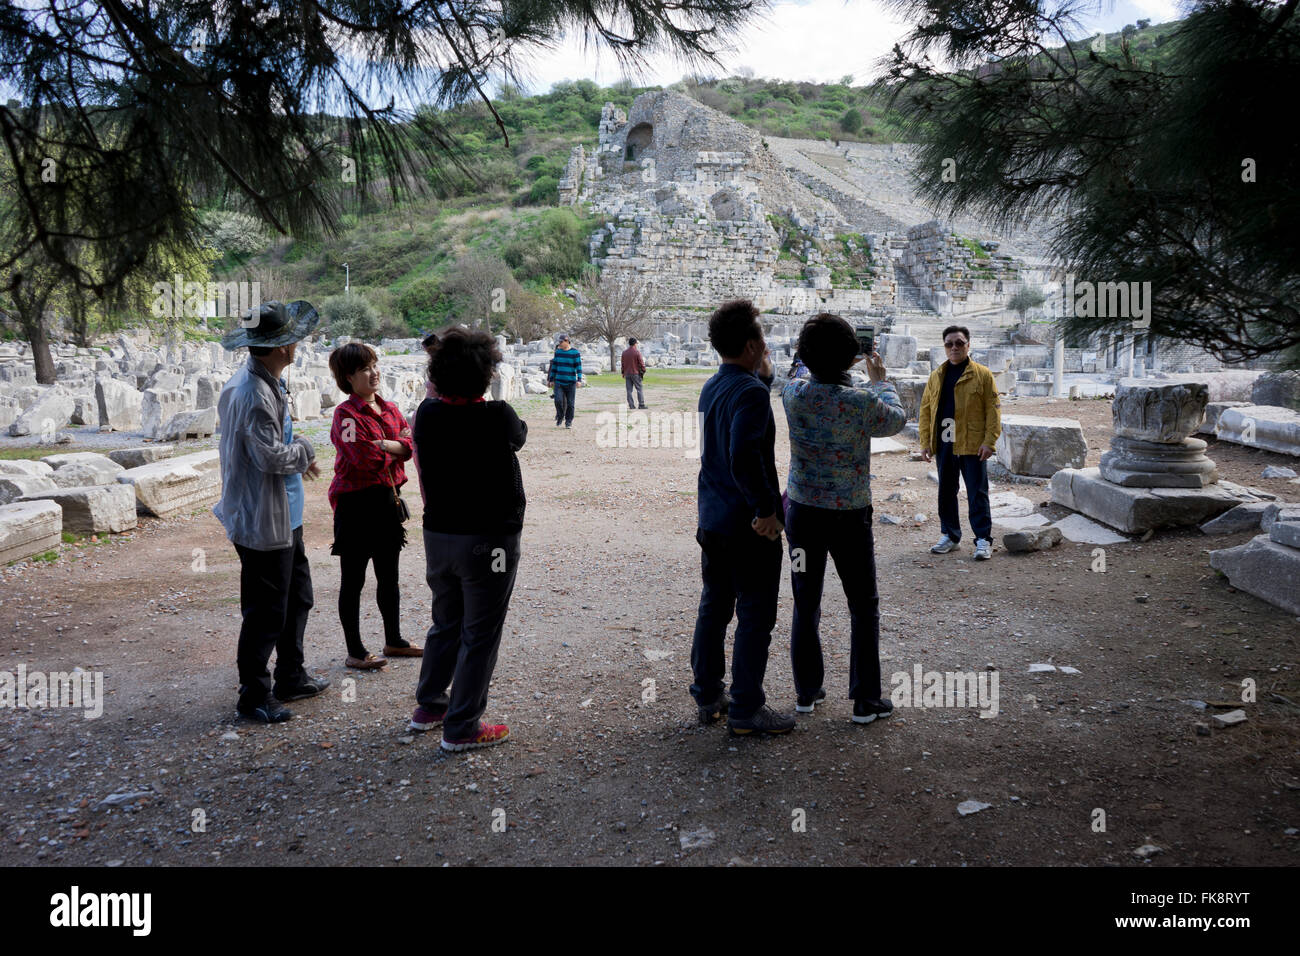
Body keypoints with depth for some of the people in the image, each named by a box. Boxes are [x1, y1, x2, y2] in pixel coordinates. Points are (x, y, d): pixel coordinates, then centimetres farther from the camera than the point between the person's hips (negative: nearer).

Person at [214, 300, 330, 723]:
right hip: (264, 521, -11)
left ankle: (291, 677, 36)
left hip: (284, 515, 11)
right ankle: (254, 696, 15)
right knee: (266, 612, 1)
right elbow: (271, 455, -27)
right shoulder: (255, 393, -24)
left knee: (297, 597, 21)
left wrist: (296, 456, 8)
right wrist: (305, 450, -8)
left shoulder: (263, 382, 9)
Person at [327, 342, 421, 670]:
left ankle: (394, 641, 31)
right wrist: (397, 449, -5)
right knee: (353, 581, 3)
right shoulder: (346, 413, -13)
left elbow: (411, 444, -2)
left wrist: (382, 446, -18)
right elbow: (366, 459, -22)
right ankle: (355, 653, 12)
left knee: (389, 576, 17)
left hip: (387, 498, 7)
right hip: (356, 503, -7)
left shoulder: (390, 408, 10)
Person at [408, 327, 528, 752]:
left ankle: (429, 706, 34)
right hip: (488, 540, -6)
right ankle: (461, 728, 12)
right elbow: (519, 437, 3)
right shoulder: (498, 418, -19)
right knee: (479, 635, 5)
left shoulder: (426, 414, -5)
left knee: (446, 623, 23)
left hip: (438, 536, 6)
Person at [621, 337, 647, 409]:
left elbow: (622, 363, 11)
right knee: (639, 389, 1)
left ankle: (631, 405, 3)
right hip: (635, 373, -4)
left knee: (629, 390, 5)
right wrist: (643, 371, 2)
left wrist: (623, 372, 18)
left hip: (627, 373, 4)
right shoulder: (637, 352, -10)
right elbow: (641, 362, -9)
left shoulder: (624, 352, 6)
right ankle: (641, 404, -2)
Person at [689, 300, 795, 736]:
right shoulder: (751, 391, -20)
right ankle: (745, 709, 10)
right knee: (755, 616, 2)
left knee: (714, 607, 17)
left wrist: (764, 377, 14)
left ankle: (707, 696, 27)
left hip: (712, 519, 9)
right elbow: (744, 457, -31)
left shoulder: (712, 386, 9)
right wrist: (767, 507, -22)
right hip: (750, 525, -9)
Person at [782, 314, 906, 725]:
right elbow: (896, 420, 4)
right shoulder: (861, 402, -19)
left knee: (805, 605, 15)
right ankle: (865, 700, 15)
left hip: (801, 510, 3)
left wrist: (836, 367, 32)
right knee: (864, 608, 11)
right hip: (849, 516, -3)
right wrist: (880, 380, 19)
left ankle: (807, 692, 24)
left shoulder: (793, 393, -9)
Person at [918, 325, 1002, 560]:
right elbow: (925, 410, 11)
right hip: (943, 445, 4)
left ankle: (983, 540, 6)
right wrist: (925, 442, 4)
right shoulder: (936, 376, 11)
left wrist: (989, 441, -12)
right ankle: (950, 535, 24)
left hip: (972, 445, -4)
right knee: (946, 492, 12)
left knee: (977, 493, -1)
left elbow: (993, 410, -4)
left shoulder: (982, 375, -1)